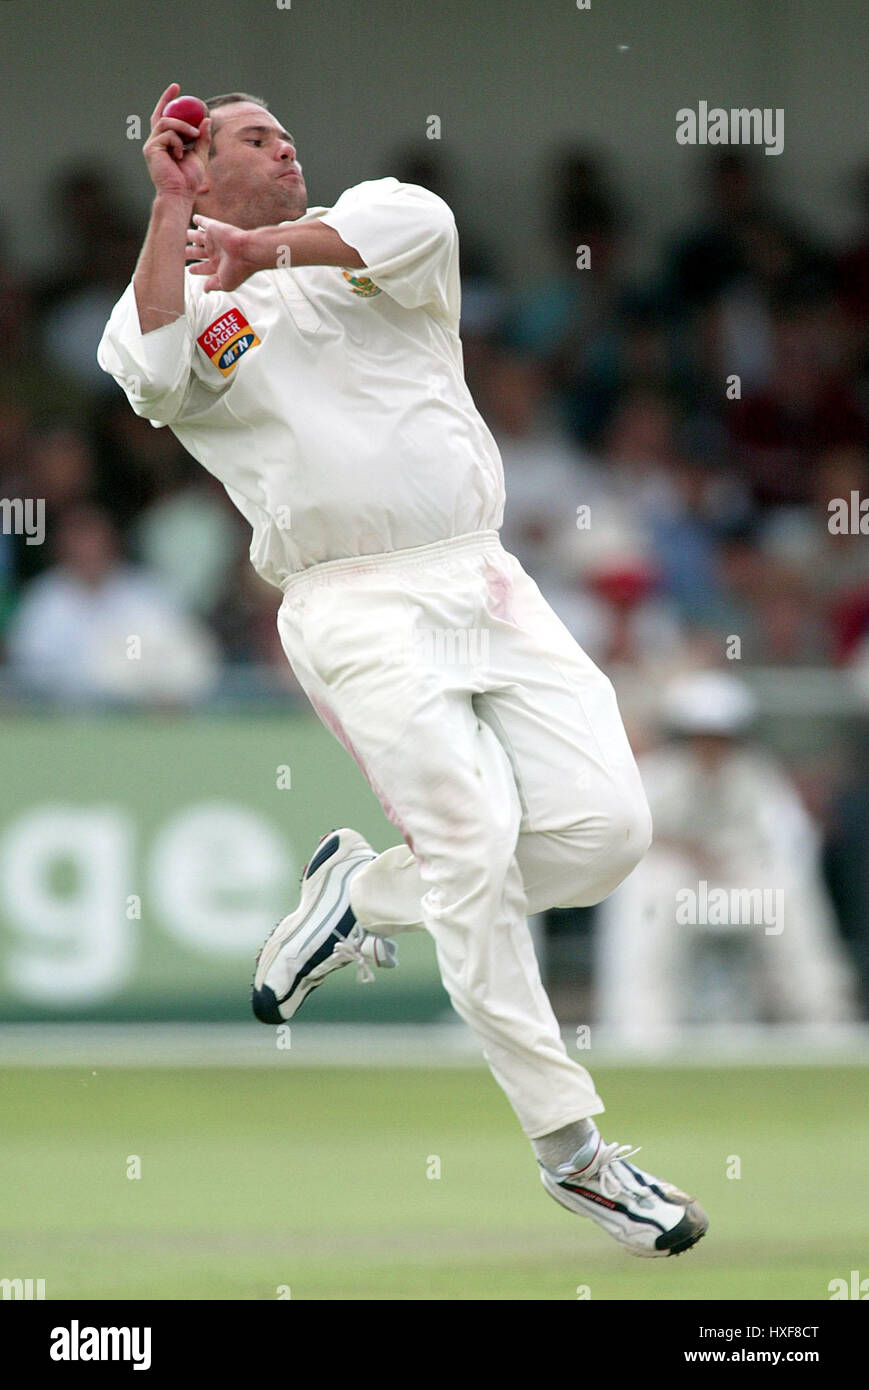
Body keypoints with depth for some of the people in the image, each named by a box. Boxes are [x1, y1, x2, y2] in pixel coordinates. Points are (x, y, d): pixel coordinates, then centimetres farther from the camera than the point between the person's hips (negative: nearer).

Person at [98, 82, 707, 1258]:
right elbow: (149, 376, -15)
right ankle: (572, 1150, -8)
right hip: (354, 612, -4)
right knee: (473, 843, -15)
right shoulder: (183, 309, 10)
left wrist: (270, 248, -19)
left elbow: (420, 222, -9)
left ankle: (361, 895, 16)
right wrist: (171, 209, -11)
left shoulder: (354, 255, 17)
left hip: (486, 581, 4)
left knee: (605, 829, -9)